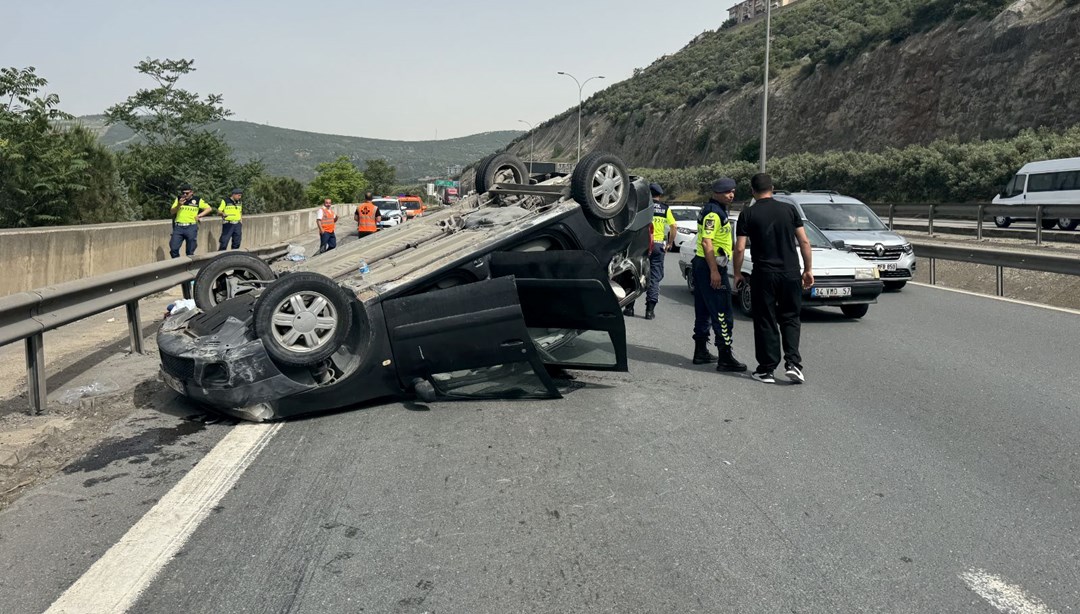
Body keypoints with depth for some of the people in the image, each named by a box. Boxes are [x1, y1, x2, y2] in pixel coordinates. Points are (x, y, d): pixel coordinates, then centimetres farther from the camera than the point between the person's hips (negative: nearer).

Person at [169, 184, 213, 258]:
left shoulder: (197, 200, 5)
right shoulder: (178, 199, 10)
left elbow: (209, 209, 9)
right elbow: (171, 212, 7)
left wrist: (199, 215, -2)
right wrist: (179, 205, -10)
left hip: (191, 227, -2)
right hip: (178, 227, 2)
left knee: (190, 251, 1)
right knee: (173, 248, -5)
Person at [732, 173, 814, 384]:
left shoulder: (748, 215, -2)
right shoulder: (789, 209, 4)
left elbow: (740, 248, -5)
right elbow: (804, 242, 3)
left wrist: (737, 273, 7)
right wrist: (808, 269, 10)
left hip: (764, 275, -2)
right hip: (791, 274, 2)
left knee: (765, 322, 6)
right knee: (790, 319, 13)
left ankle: (766, 369, 10)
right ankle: (792, 362, 0)